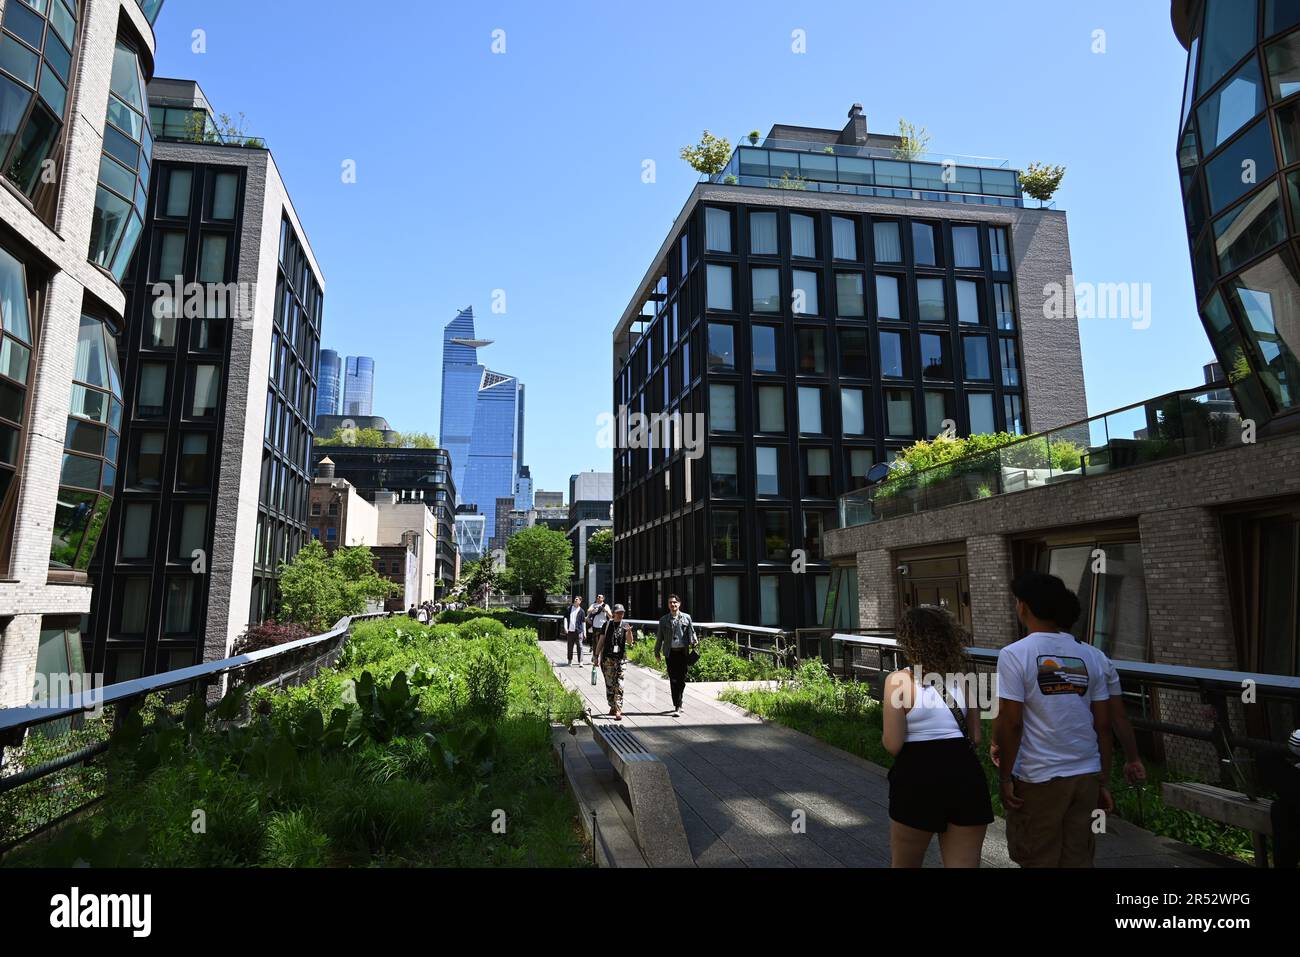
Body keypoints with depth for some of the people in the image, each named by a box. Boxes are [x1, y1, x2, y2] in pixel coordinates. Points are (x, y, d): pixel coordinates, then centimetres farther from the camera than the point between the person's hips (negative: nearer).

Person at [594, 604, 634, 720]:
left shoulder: (625, 625, 7)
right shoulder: (607, 624, 6)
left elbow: (629, 642, -3)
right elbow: (601, 641, 9)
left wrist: (629, 631, -21)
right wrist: (596, 655, 5)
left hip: (620, 658, -1)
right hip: (607, 658, 1)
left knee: (619, 685, -8)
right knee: (609, 684, 6)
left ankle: (618, 711, -13)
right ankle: (612, 707, 19)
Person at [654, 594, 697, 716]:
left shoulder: (686, 618, 8)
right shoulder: (664, 620, 8)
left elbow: (691, 632, 10)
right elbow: (659, 637, 12)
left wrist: (694, 643, -7)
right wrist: (657, 652, 13)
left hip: (683, 652, 0)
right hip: (670, 653, 0)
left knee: (681, 679, 1)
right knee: (673, 680, -1)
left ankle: (678, 706, 9)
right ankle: (677, 706, 4)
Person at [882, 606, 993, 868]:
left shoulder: (899, 680, -9)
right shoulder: (963, 676, 6)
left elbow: (893, 745, -11)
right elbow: (976, 738, 12)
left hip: (918, 777, -4)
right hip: (966, 773, 4)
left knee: (904, 864, 18)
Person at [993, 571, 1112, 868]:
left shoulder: (1015, 654, -11)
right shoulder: (1088, 656, 4)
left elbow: (1010, 724, -14)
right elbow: (1103, 726, 6)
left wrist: (1005, 777, -5)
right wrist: (1103, 781, 14)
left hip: (1038, 778, -5)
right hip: (1087, 775, 5)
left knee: (1038, 860, 9)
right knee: (1078, 859, 15)